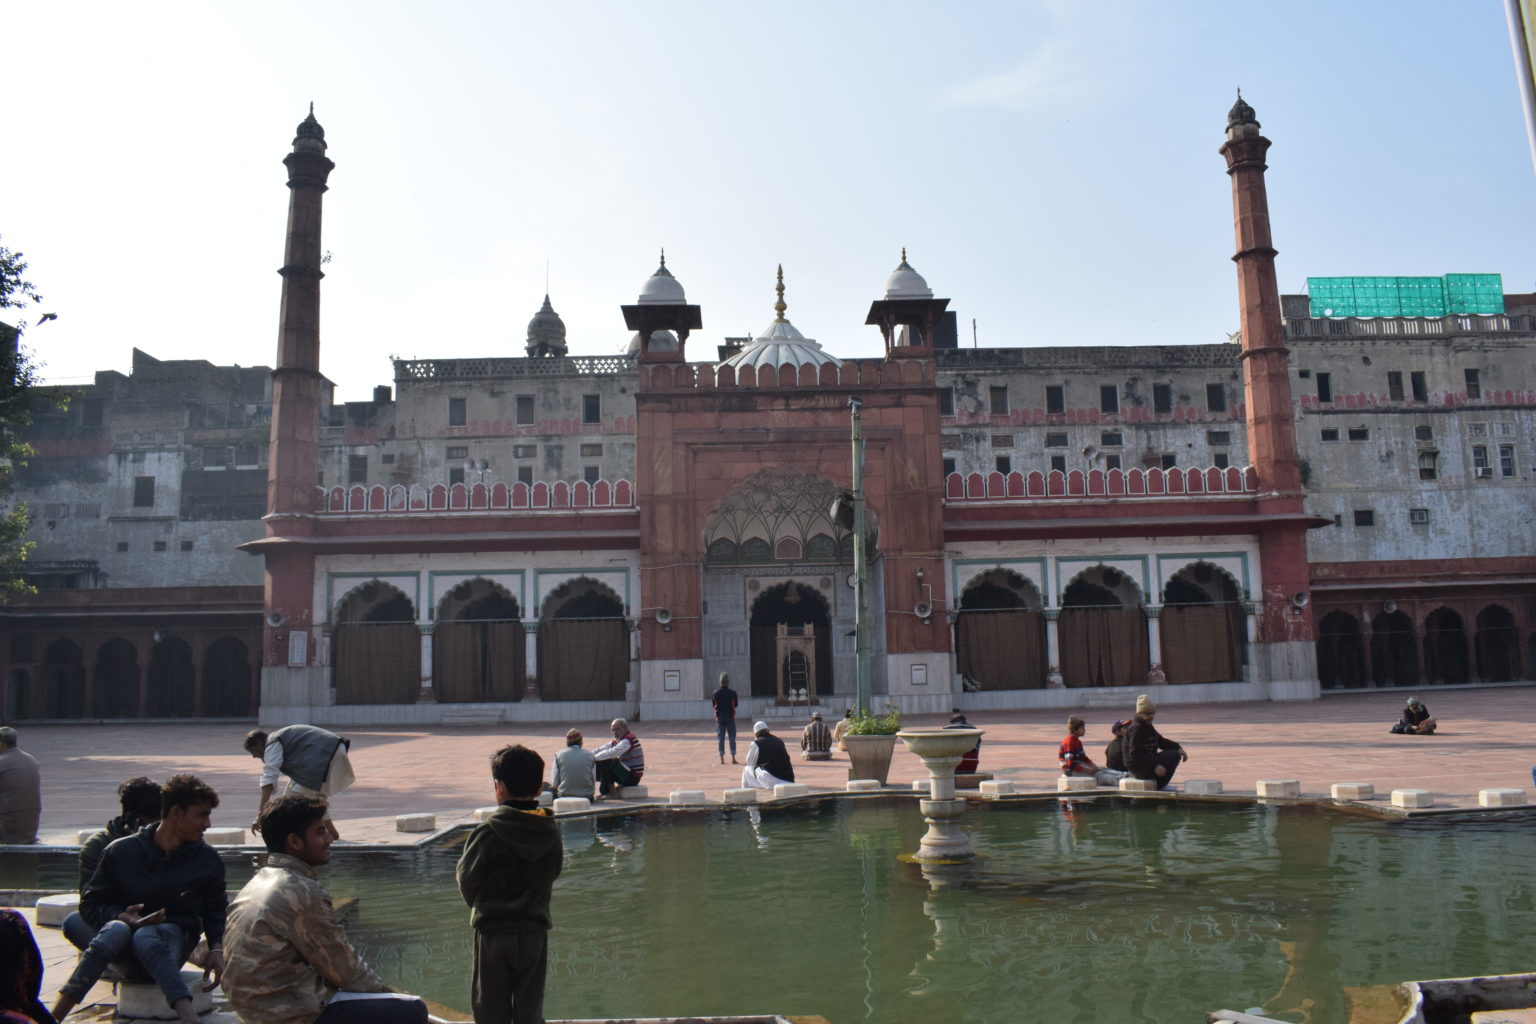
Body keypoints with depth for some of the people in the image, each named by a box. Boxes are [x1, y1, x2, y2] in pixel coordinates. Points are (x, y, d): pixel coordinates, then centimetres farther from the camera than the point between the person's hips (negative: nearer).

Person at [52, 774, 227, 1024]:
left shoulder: (207, 859, 4)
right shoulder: (122, 851, 0)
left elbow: (214, 910, 12)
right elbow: (90, 904, 5)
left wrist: (216, 949, -4)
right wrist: (122, 917, -15)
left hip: (174, 938, 0)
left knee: (145, 937, -36)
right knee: (116, 930, -35)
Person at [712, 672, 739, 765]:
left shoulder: (716, 693, -5)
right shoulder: (732, 693, -8)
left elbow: (713, 704, 5)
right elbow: (735, 705, 2)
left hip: (720, 717, 1)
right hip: (730, 716, -1)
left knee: (721, 738, 7)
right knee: (732, 737, 5)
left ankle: (722, 759, 7)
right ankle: (733, 758, 3)